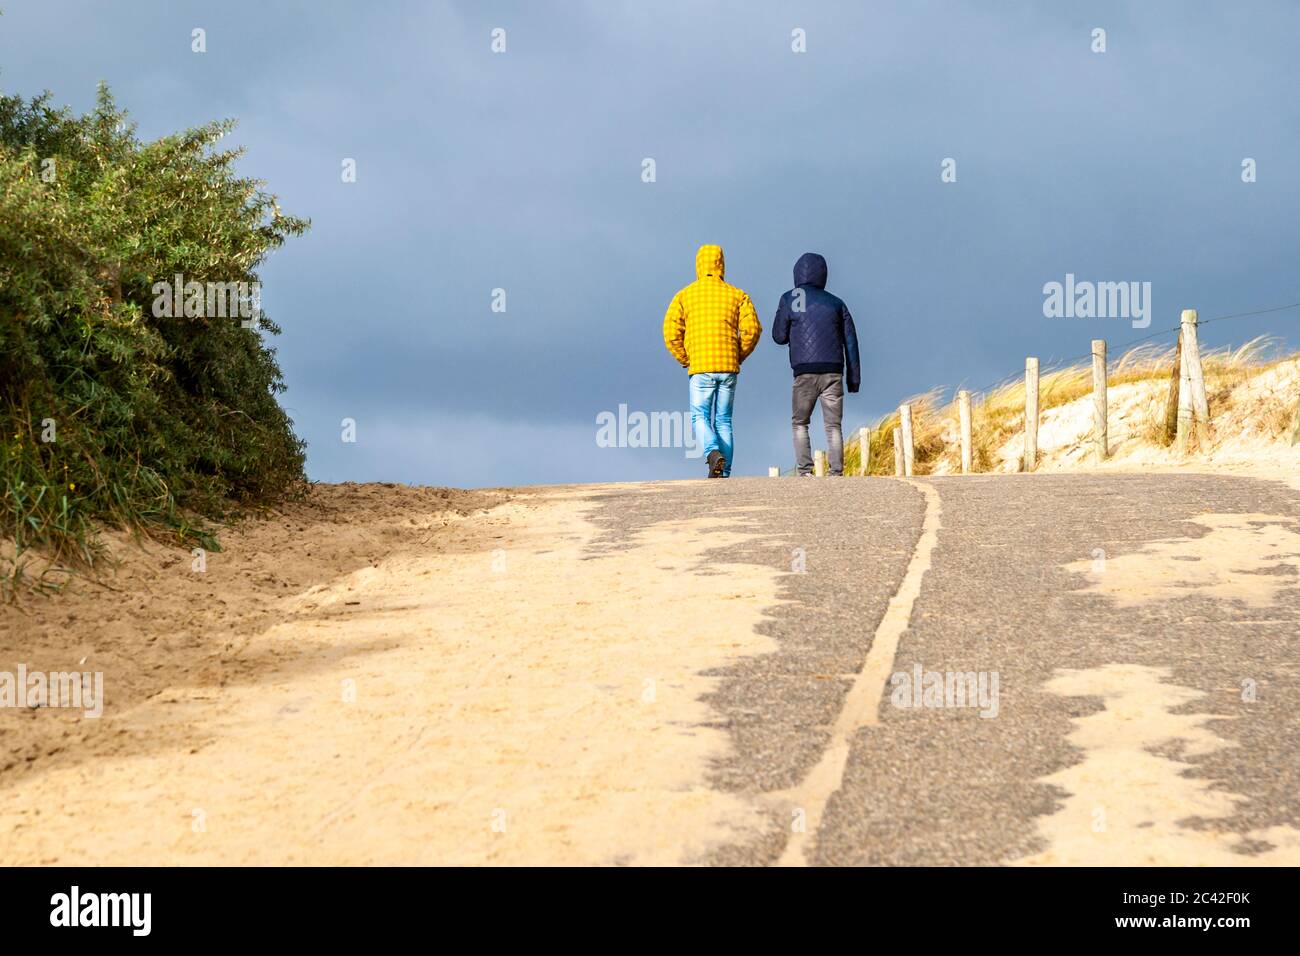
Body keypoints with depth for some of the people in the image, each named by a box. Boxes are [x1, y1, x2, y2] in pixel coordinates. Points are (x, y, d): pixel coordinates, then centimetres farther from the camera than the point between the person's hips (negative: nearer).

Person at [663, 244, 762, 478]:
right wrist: (738, 357, 11)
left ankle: (713, 453, -24)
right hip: (729, 367, 2)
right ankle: (724, 474, 4)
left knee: (700, 419, 4)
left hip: (701, 368, -2)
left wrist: (685, 360, 10)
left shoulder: (684, 296, 4)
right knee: (723, 421, 10)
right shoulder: (737, 295, 7)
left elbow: (671, 333, -4)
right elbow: (752, 329, -2)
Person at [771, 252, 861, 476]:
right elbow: (850, 341, 10)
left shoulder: (790, 299, 4)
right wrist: (854, 376, 12)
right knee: (833, 426, 4)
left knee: (800, 423, 11)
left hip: (805, 373, -2)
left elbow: (779, 337, 7)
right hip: (833, 372, 2)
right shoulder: (836, 303, 13)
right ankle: (836, 473, -7)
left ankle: (805, 471, -4)